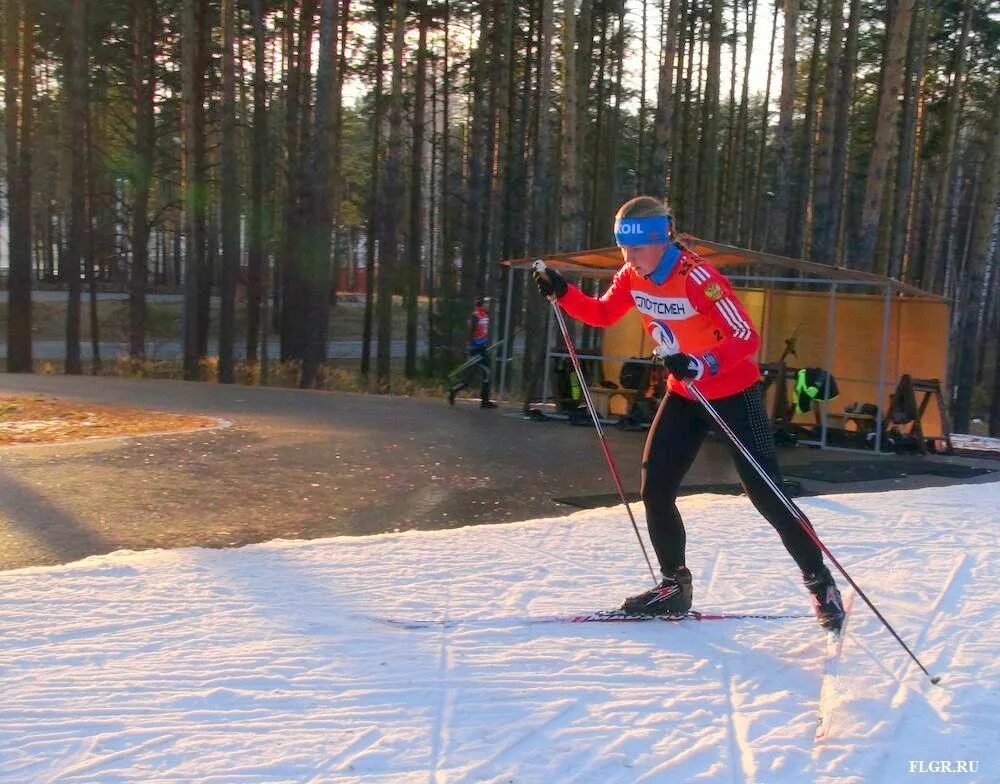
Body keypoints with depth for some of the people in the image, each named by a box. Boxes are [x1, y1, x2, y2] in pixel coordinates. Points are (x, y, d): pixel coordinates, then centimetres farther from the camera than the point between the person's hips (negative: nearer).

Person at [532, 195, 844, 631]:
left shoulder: (698, 277, -28)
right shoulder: (632, 279, -6)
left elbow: (748, 338, -33)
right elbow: (601, 315, 12)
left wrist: (699, 365, -48)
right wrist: (561, 293, -5)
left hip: (734, 392, -7)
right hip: (684, 394, 7)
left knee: (764, 492, -6)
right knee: (655, 488, 0)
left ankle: (820, 583, 10)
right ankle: (674, 585, 15)